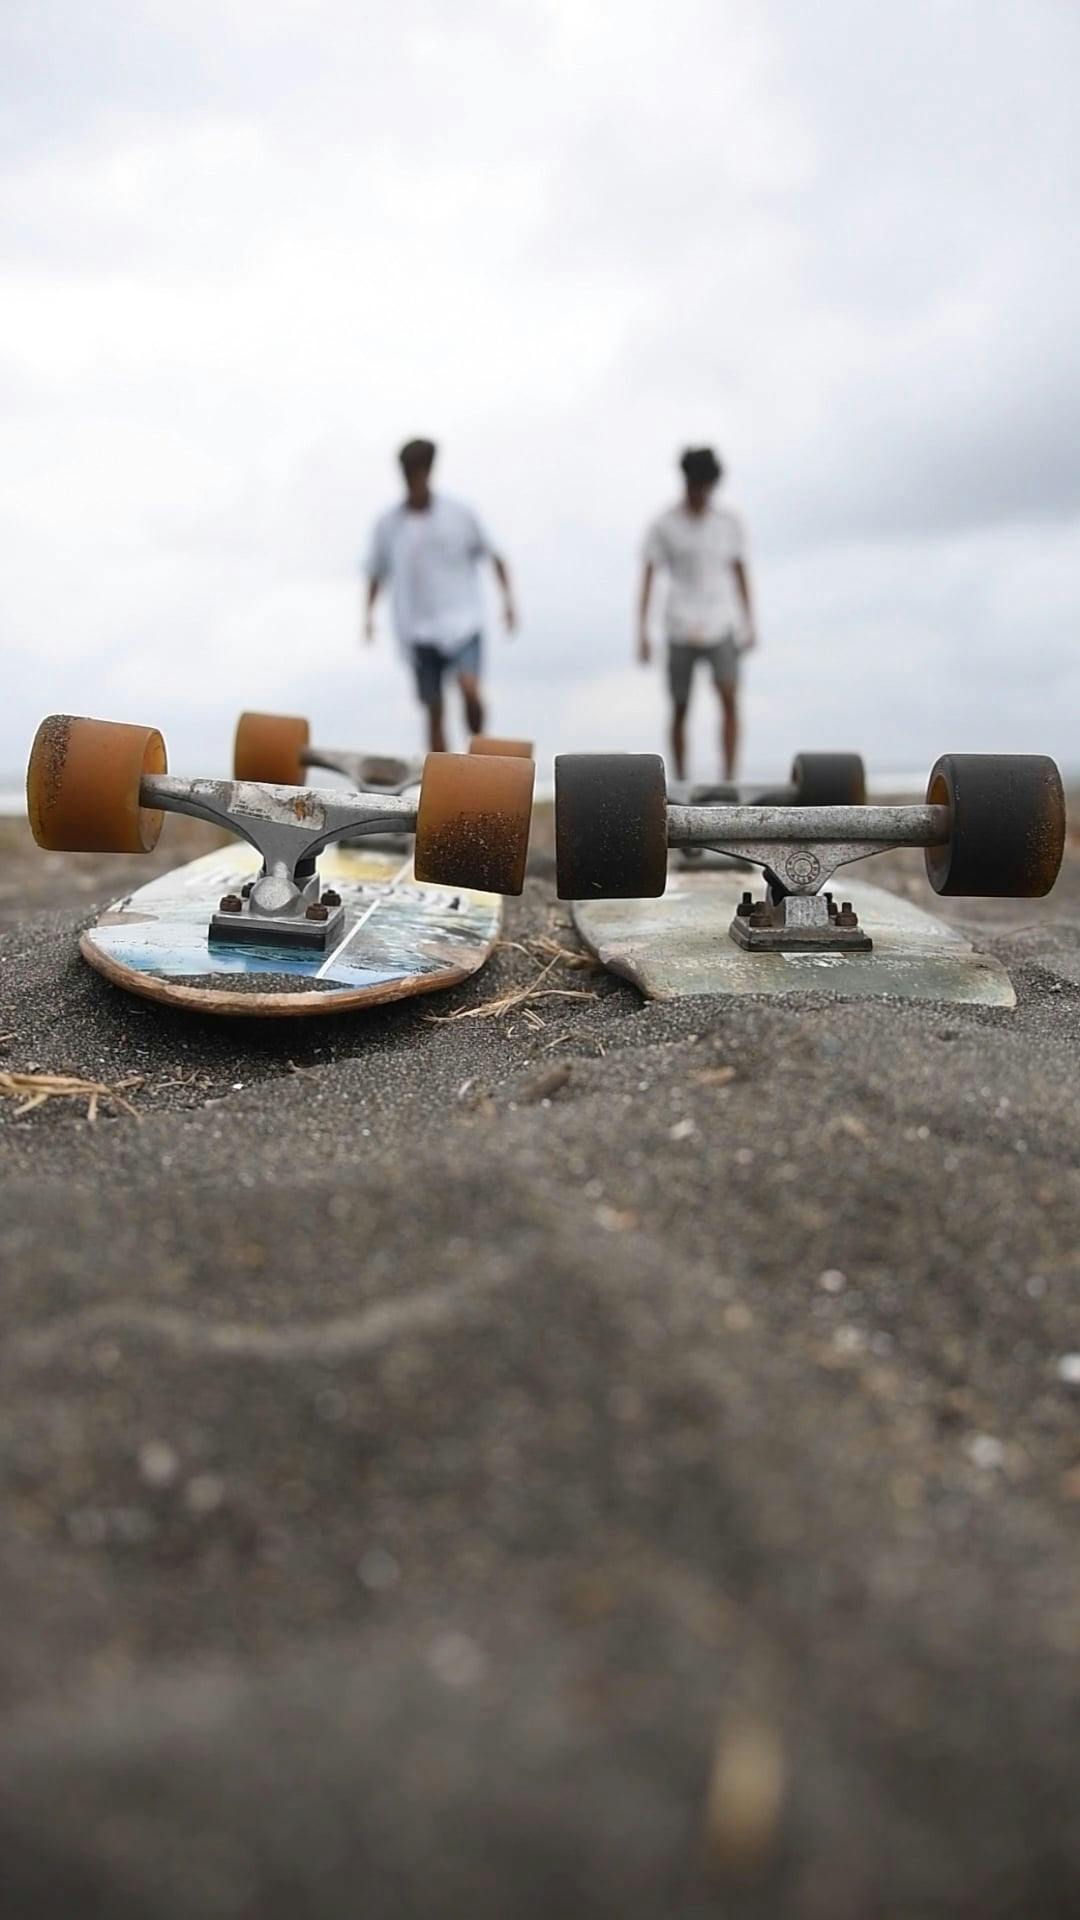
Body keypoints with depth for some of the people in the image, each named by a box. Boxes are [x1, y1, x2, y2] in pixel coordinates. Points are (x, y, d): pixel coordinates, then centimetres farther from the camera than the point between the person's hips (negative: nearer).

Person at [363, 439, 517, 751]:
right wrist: (369, 611, -2)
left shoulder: (460, 515, 1)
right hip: (419, 630, 2)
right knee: (434, 711, 4)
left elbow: (494, 557, 11)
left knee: (469, 689, -22)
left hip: (462, 623, -2)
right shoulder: (388, 525, 4)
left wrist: (508, 597, 1)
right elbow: (376, 573, 13)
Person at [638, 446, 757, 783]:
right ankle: (680, 782, 19)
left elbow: (740, 571, 15)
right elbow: (648, 577, -1)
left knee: (729, 697, -17)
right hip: (680, 629, -1)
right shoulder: (664, 526, 1)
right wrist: (642, 632, -7)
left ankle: (729, 779, -16)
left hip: (721, 628, 1)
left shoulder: (729, 523, 8)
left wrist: (749, 624, 15)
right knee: (680, 709, 4)